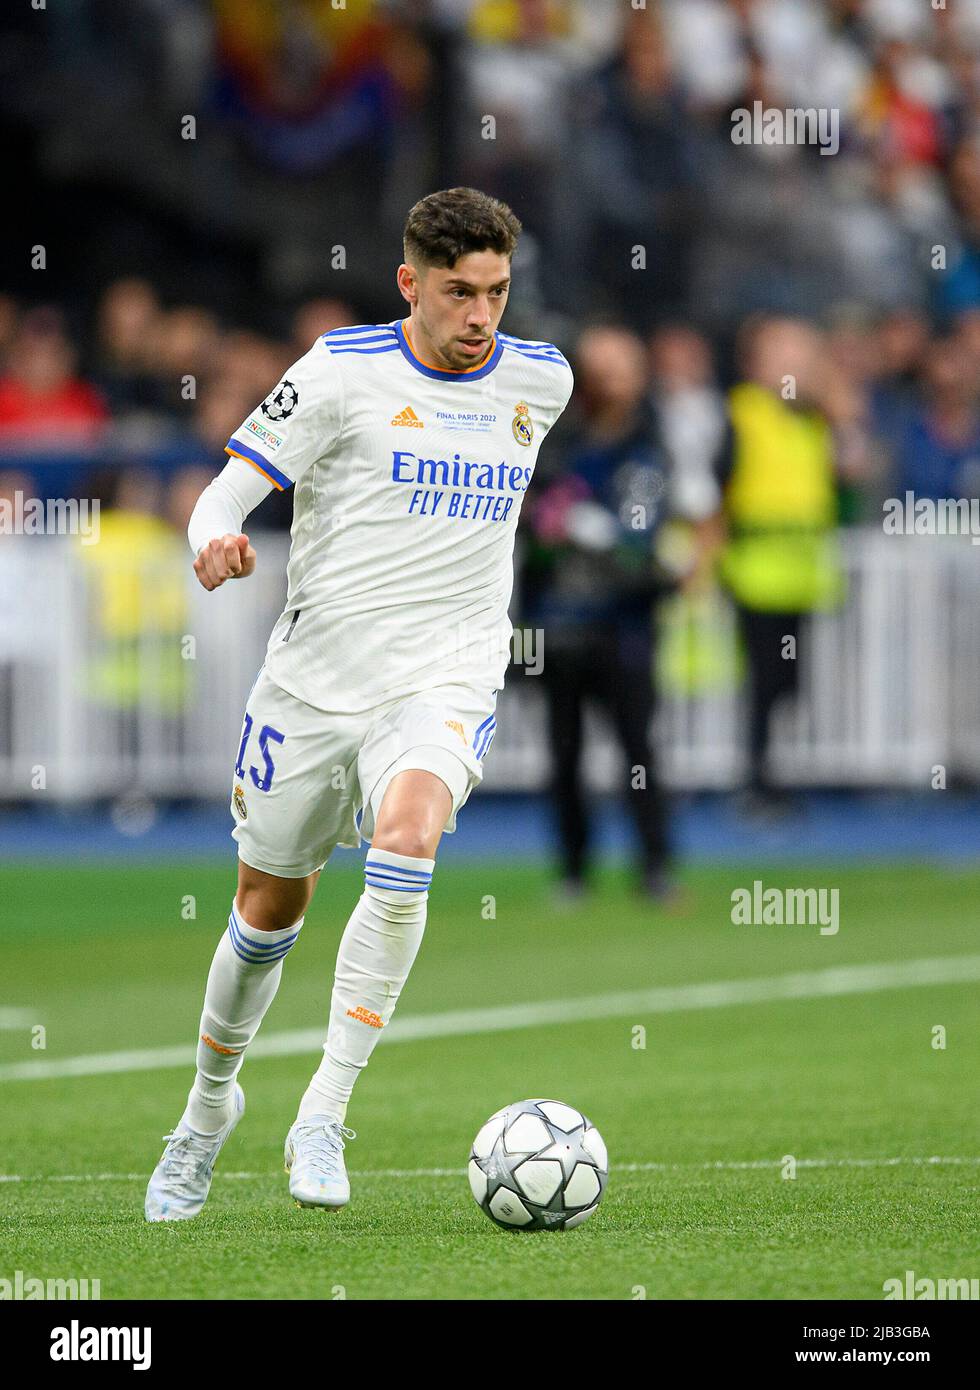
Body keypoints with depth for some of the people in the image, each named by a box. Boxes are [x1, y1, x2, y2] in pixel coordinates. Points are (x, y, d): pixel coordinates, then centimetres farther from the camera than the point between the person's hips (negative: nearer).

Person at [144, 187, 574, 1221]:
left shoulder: (540, 380, 5)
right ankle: (211, 1101, 40)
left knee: (406, 839, -29)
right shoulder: (344, 370, -7)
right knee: (271, 902, 11)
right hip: (315, 672, 0)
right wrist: (215, 543, -30)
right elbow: (229, 487, -9)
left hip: (444, 680, 1)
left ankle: (323, 1117, -26)